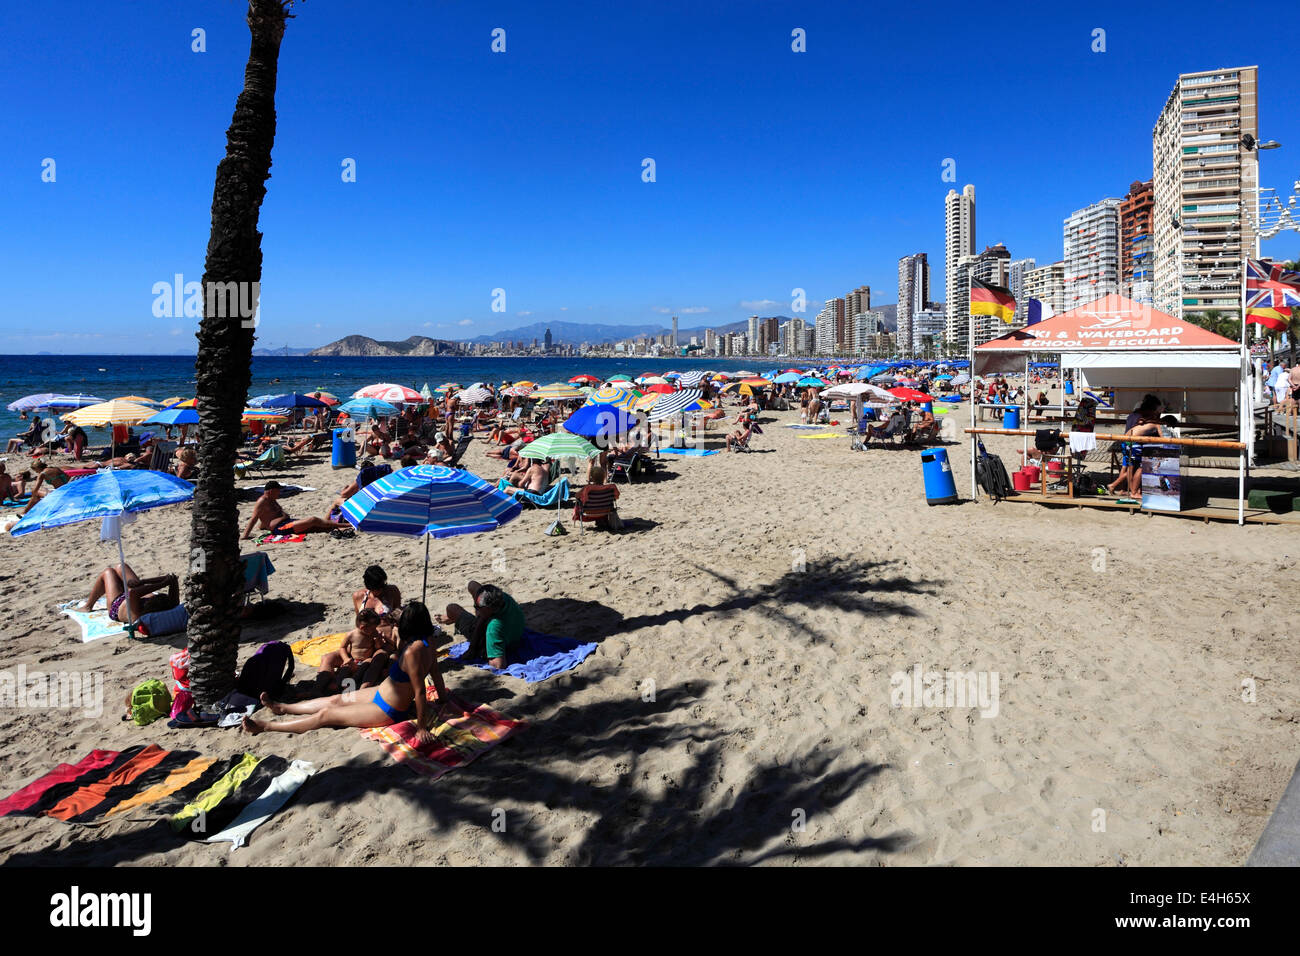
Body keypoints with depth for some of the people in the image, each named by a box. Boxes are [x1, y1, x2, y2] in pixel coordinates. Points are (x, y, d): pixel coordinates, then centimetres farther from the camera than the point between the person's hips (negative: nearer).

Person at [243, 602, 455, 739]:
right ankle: (282, 708, 39)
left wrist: (421, 728, -27)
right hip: (384, 694, 9)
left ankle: (265, 726, 17)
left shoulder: (413, 651, -34)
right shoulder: (428, 642, -7)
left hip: (388, 711, -9)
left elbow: (420, 691, -31)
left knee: (325, 715, 3)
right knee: (336, 700, 21)